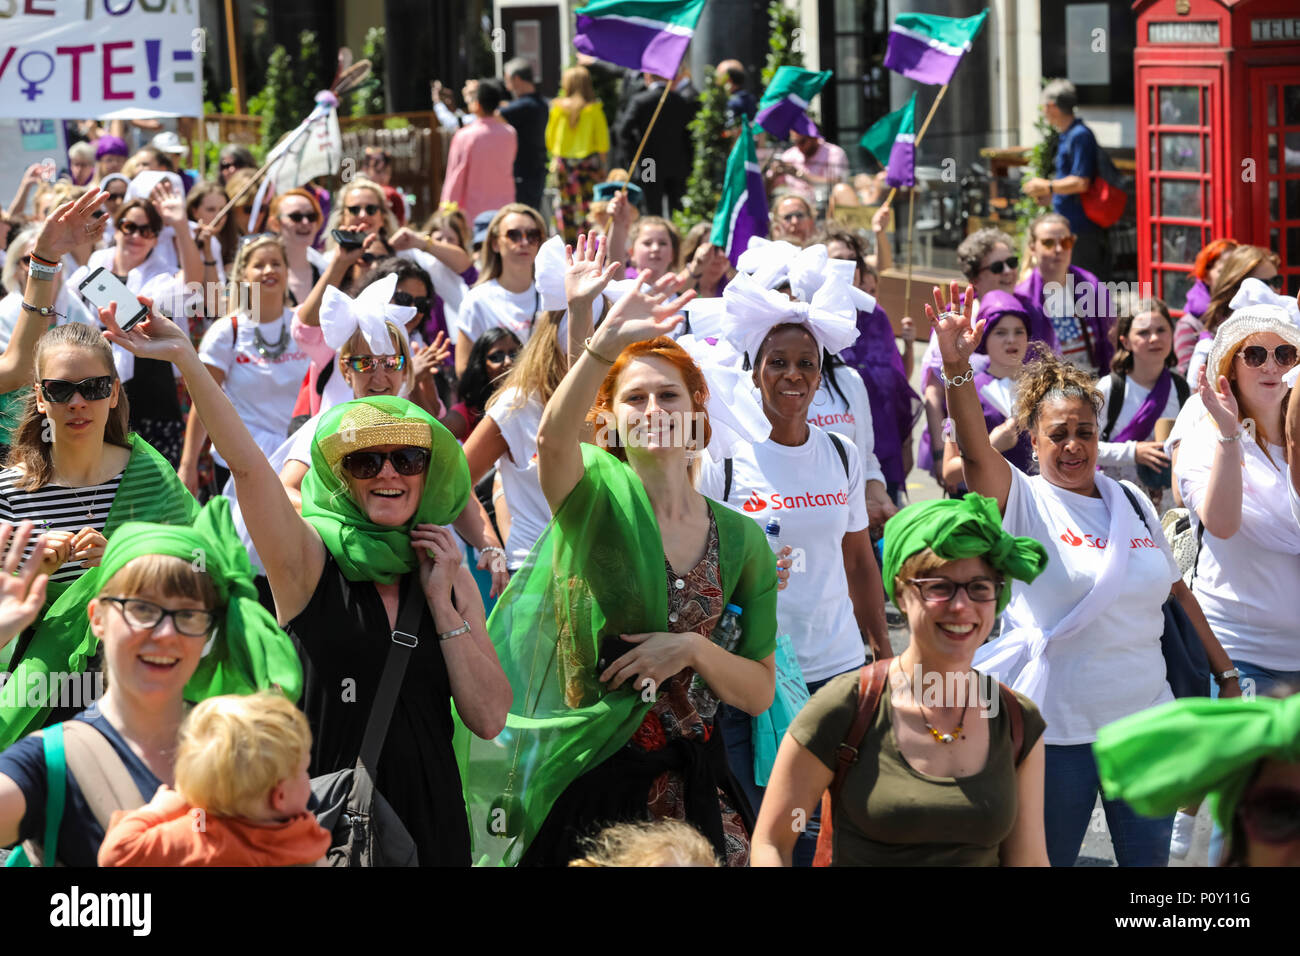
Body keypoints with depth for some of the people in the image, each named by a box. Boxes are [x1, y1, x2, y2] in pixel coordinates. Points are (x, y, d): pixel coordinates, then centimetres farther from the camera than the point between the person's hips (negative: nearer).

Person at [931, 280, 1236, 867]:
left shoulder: (1132, 503, 8)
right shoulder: (1024, 502, -6)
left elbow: (1176, 589, 15)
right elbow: (975, 449, -24)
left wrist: (1223, 670, 14)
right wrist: (956, 368, -39)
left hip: (1146, 720, 4)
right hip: (1058, 728, -4)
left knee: (1149, 858, 10)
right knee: (1047, 860, 7)